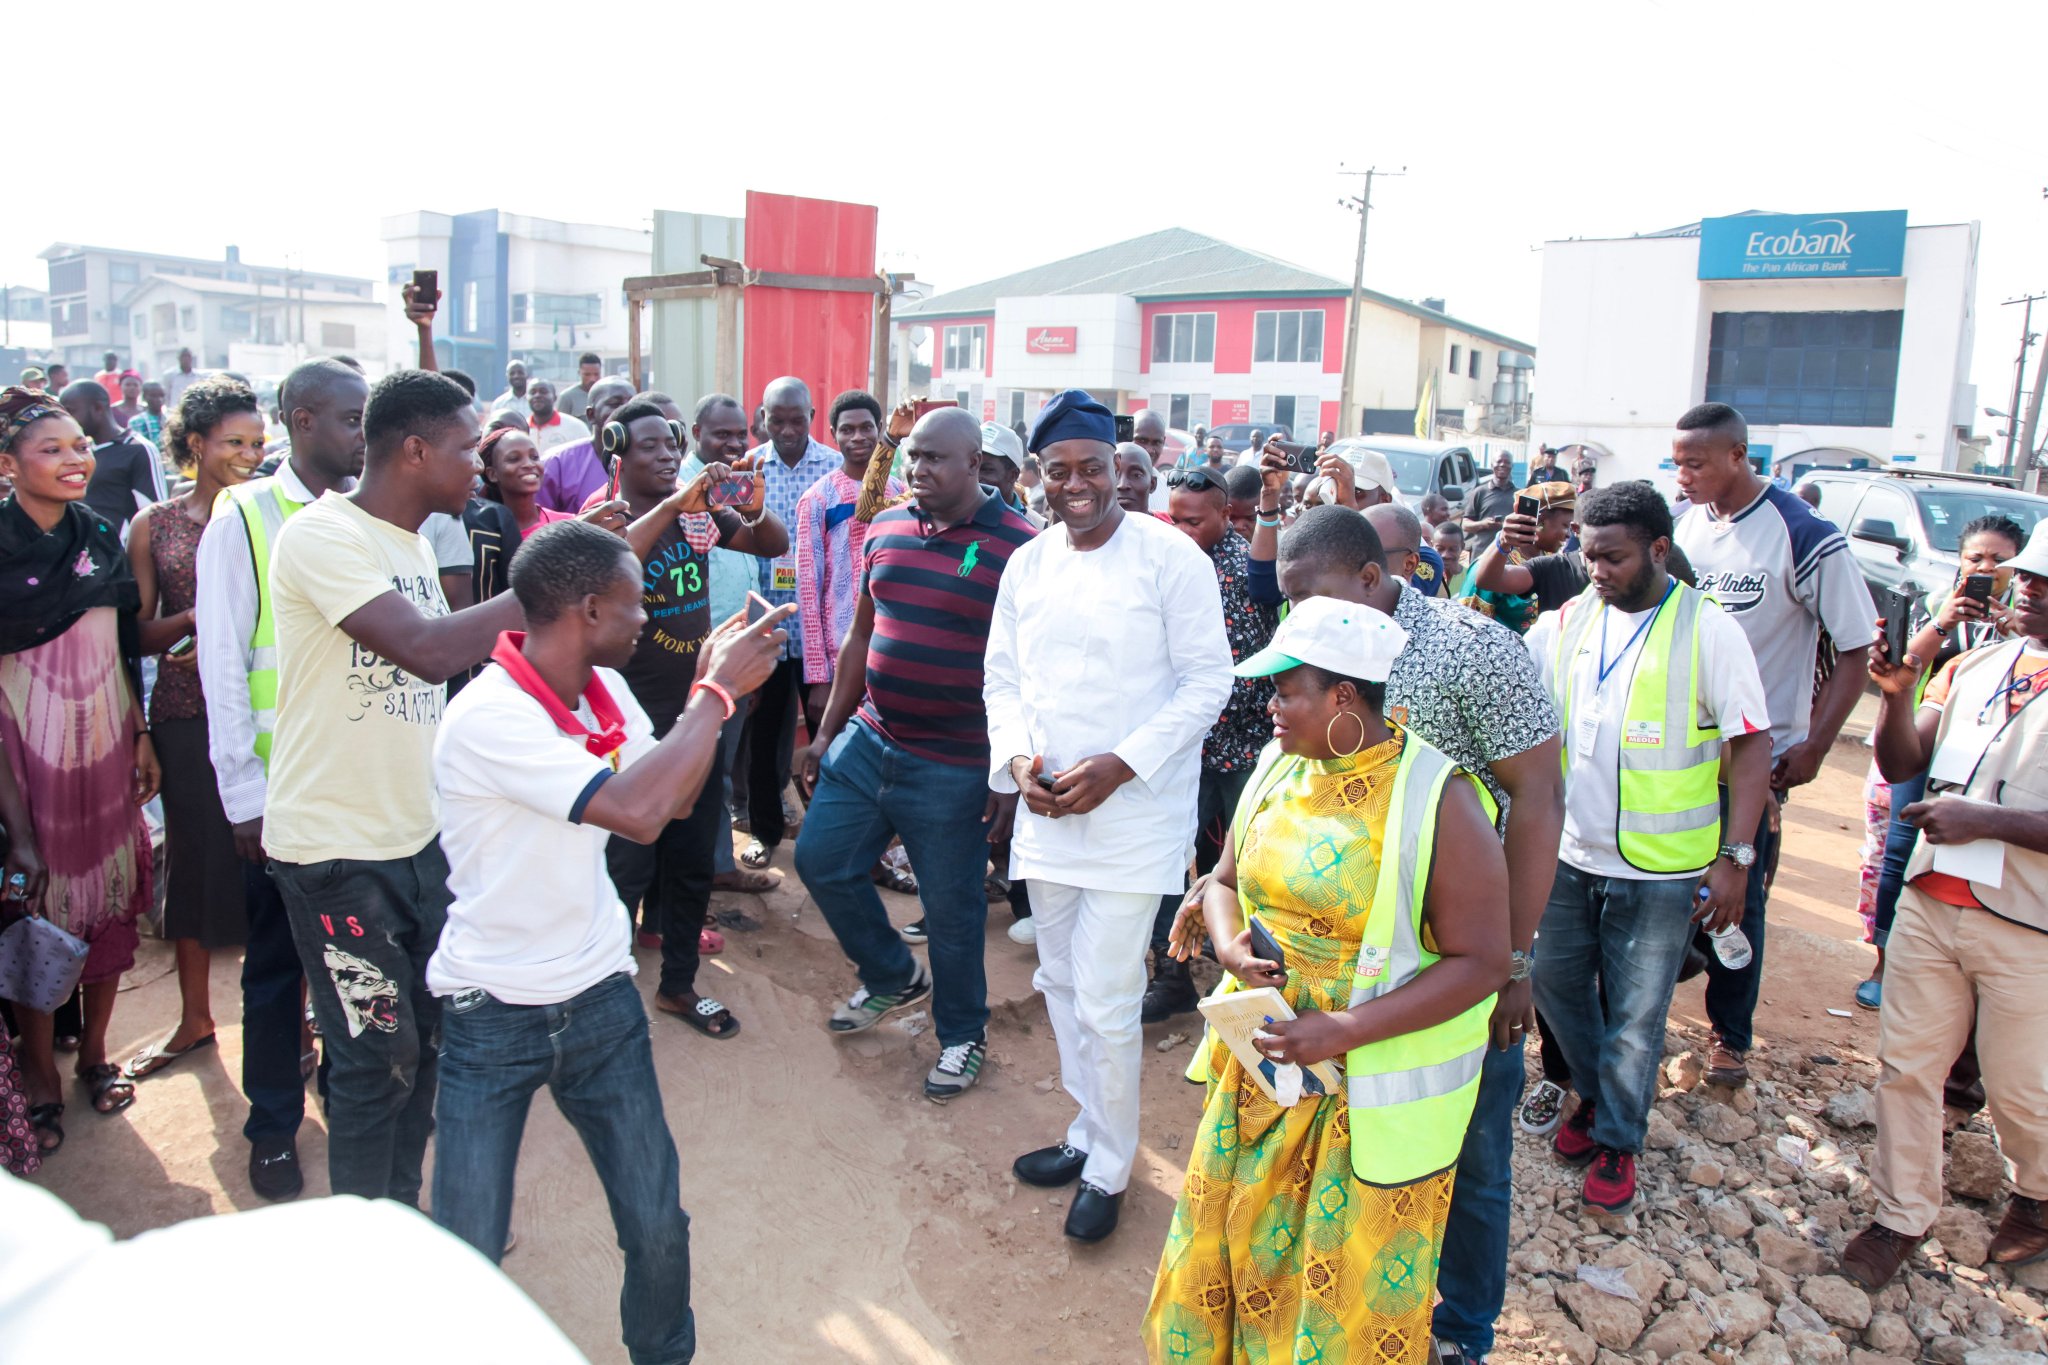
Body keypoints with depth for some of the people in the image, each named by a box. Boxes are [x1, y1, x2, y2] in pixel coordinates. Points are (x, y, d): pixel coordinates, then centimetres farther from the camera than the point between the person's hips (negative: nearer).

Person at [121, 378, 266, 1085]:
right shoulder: (153, 525, 6)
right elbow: (140, 634, 5)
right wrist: (198, 615, -13)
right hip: (185, 717, 2)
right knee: (192, 859, 11)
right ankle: (194, 1017, 29)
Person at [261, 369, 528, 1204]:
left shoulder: (411, 542, 10)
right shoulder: (322, 537, -19)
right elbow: (428, 651, -31)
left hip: (416, 836, 8)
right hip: (337, 852, -8)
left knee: (423, 1038, 16)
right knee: (376, 1058, 4)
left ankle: (401, 1215, 35)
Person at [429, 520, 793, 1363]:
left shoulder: (606, 690, -1)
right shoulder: (488, 719, -26)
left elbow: (676, 798, 4)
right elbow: (638, 811, -34)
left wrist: (712, 684, -7)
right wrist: (719, 690, -25)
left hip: (600, 999, 6)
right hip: (493, 1016, -5)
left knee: (658, 1228, 9)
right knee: (468, 1259, 4)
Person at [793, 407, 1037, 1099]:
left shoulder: (1019, 547, -13)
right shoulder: (887, 531, 6)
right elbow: (860, 637, 14)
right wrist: (827, 733, 14)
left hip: (956, 769, -6)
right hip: (868, 742, 6)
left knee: (952, 909, 6)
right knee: (820, 859, 12)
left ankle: (962, 1034, 32)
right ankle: (893, 978, 37)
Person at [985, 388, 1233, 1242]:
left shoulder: (1170, 557, -10)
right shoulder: (1027, 565, 7)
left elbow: (1208, 681, -10)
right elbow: (1002, 678, 12)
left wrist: (1118, 766, -18)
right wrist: (1018, 759, -7)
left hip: (1133, 814, -6)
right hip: (1045, 812, 6)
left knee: (1106, 1003, -2)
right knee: (1062, 986, 18)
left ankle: (1109, 1168, 20)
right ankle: (1090, 1132, 38)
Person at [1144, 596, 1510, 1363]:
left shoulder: (1436, 799, -19)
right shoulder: (1278, 768, 0)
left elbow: (1481, 963, -18)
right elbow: (1228, 880, 12)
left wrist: (1345, 1030, -25)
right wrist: (1230, 946, -10)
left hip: (1375, 1090, -5)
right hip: (1266, 1061, 6)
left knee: (1352, 1283, 12)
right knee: (1228, 1245, 18)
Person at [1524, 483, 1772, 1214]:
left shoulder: (1708, 628, -9)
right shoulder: (1567, 620, 2)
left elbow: (1751, 743, -9)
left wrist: (1734, 857, -13)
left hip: (1660, 869, -4)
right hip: (1568, 853, 4)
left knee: (1635, 1015, 7)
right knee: (1554, 981, 15)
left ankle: (1617, 1140, 28)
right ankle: (1595, 1094, 41)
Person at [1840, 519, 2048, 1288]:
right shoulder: (1973, 666, 7)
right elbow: (1900, 766, 5)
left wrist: (1980, 818, -22)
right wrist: (1896, 697, -11)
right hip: (1930, 902, 5)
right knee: (1906, 1066, 9)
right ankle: (1902, 1216, 25)